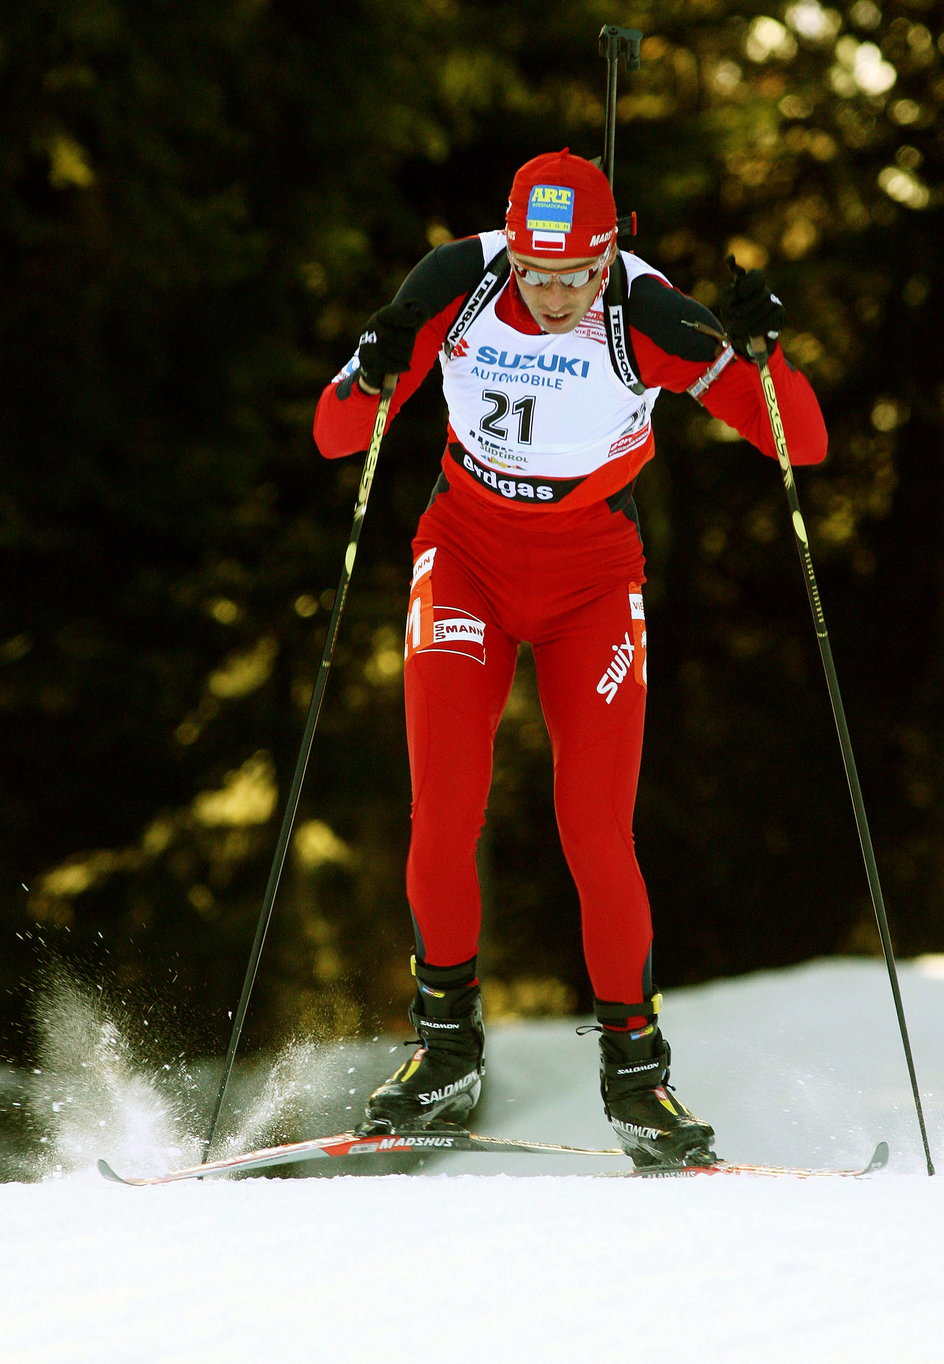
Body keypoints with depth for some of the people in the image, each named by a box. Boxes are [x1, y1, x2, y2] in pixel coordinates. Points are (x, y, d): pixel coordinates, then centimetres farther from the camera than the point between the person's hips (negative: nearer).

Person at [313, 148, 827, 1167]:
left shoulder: (646, 318, -20)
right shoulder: (456, 284, -15)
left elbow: (803, 444, -20)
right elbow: (334, 438, -9)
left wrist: (759, 353, -38)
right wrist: (372, 379, -31)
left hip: (592, 574, -1)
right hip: (468, 555, 1)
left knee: (596, 835, -9)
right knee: (443, 815, -12)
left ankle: (634, 1067, 7)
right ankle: (447, 1047, 7)